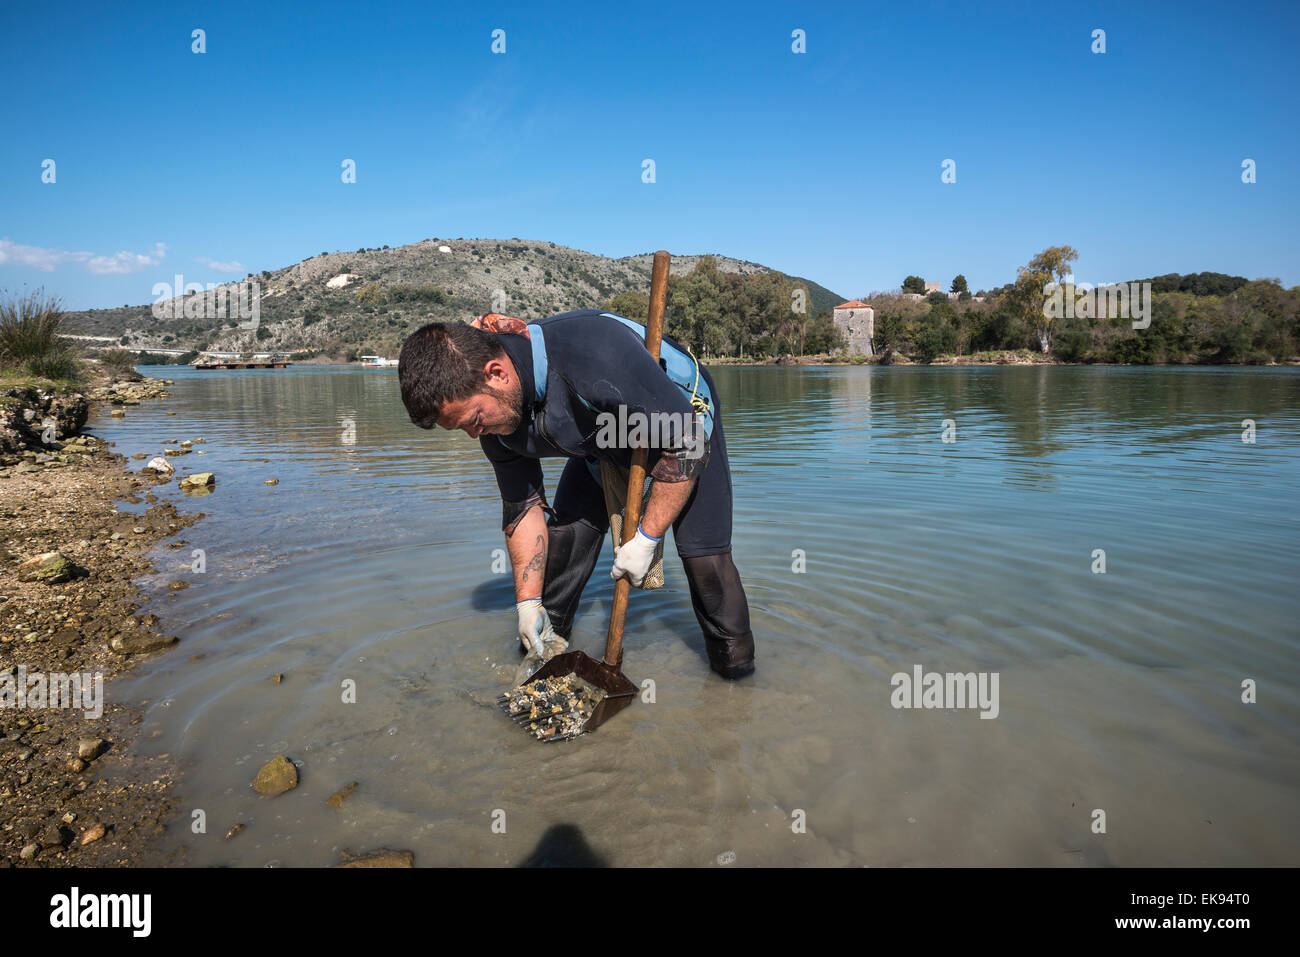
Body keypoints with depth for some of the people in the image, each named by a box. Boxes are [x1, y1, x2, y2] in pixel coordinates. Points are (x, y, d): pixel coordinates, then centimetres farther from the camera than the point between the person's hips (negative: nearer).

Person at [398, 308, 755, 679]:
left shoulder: (596, 355, -43)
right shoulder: (496, 411, -20)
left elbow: (687, 444, -32)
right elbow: (523, 504, -7)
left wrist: (645, 539, -27)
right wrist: (528, 602, -8)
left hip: (684, 417, -5)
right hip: (603, 440, 5)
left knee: (704, 555, -12)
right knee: (563, 533, -5)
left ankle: (732, 658, 12)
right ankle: (546, 643, 18)